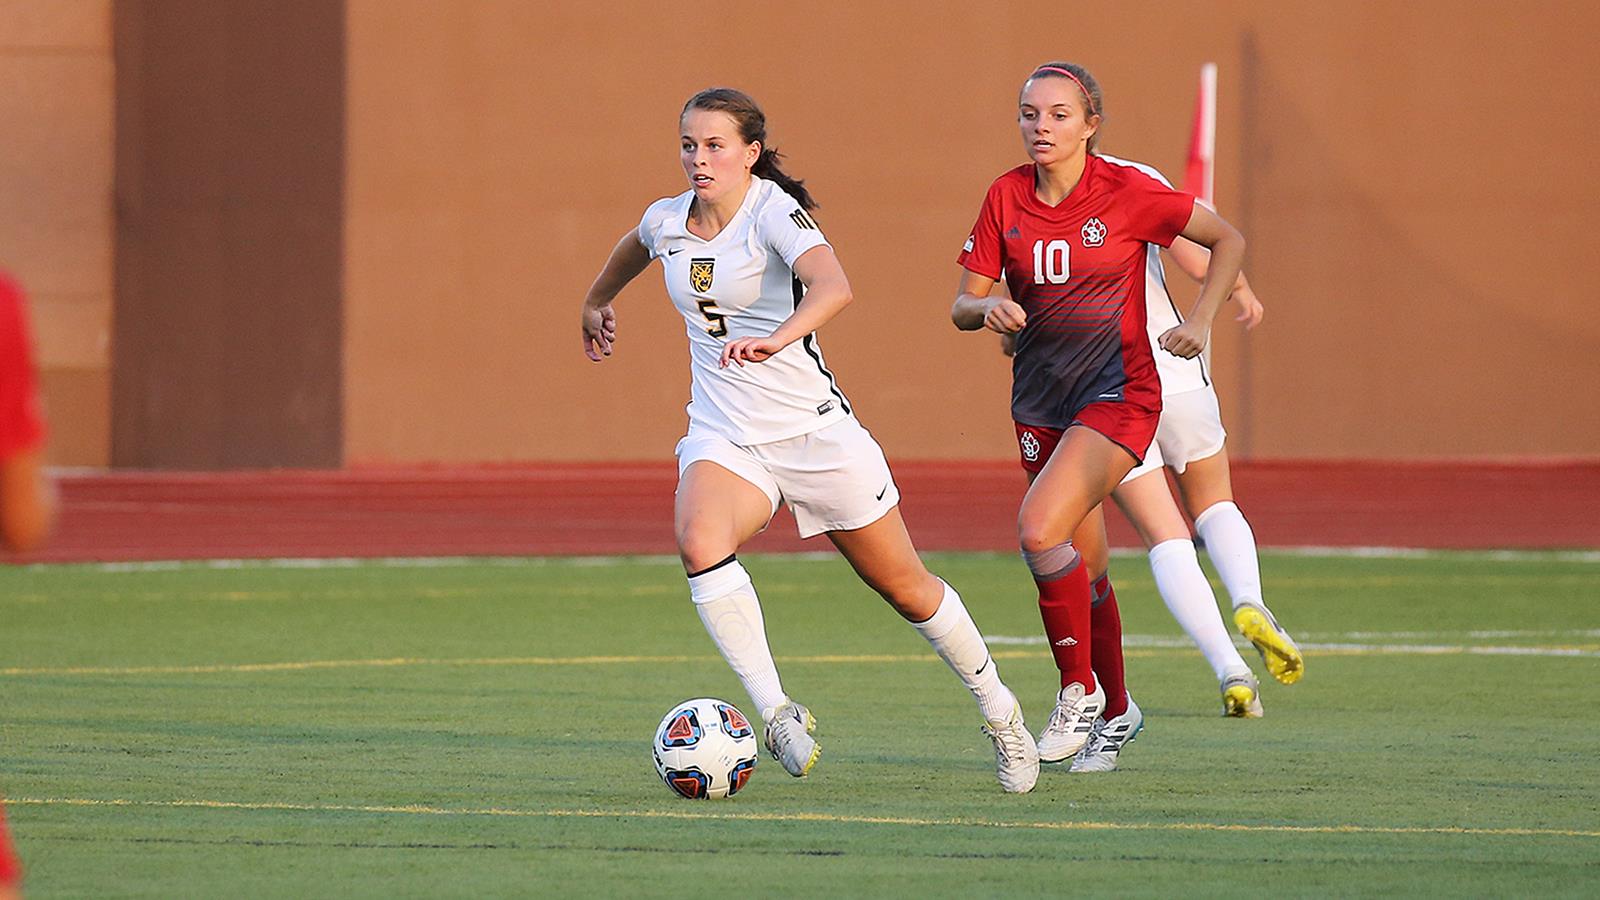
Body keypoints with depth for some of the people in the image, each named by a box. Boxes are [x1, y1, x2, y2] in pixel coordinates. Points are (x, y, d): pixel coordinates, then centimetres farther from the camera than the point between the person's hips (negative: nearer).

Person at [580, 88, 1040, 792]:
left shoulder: (774, 212, -17)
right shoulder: (667, 220, 2)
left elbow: (832, 287, -38)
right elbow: (633, 247, 29)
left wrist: (776, 339, -55)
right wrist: (596, 303, 43)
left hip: (815, 429, -4)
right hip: (723, 437, 4)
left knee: (906, 589, 7)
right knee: (698, 541, -30)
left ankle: (999, 712, 30)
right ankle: (777, 712, -25)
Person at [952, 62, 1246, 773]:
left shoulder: (1127, 193, -10)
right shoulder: (1006, 197, 0)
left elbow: (1228, 240, 1)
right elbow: (963, 307, 4)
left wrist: (1200, 322, -10)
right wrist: (989, 308, -19)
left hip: (1117, 394, -5)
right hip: (1040, 401, 5)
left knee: (1040, 530, -25)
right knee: (1086, 571, 11)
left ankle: (1080, 692, -10)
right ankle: (1117, 712, 32)